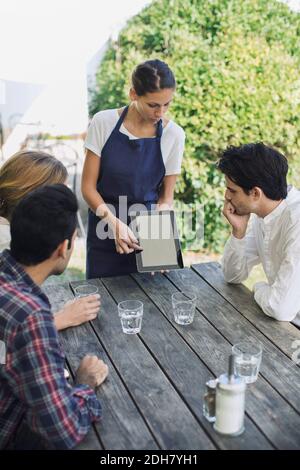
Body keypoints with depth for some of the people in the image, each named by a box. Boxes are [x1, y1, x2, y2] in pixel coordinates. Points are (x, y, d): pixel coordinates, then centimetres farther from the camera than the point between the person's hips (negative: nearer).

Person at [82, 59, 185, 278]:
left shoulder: (174, 134, -8)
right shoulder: (104, 122, -10)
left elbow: (166, 197, 0)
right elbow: (88, 187, -7)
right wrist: (115, 223, -22)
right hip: (105, 231, 0)